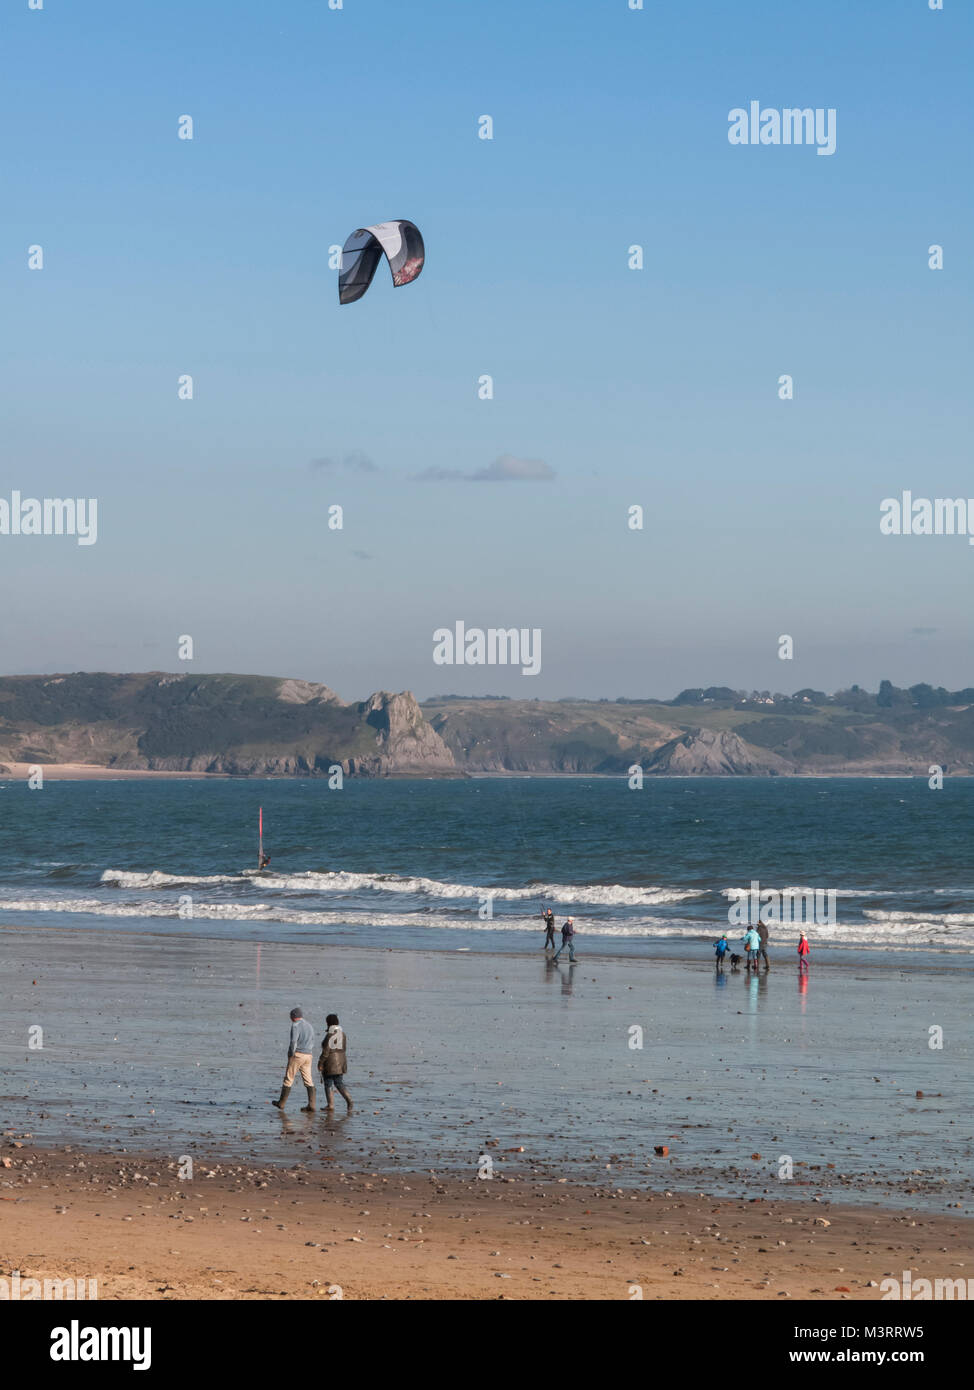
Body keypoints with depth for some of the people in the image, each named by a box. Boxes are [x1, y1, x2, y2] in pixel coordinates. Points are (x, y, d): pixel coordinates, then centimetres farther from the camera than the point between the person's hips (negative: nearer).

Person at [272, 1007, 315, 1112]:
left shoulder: (296, 1025, -9)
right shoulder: (309, 1026, 16)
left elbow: (293, 1041, -19)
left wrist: (290, 1055, -9)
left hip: (297, 1054, -7)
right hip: (308, 1056, 7)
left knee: (288, 1079, 3)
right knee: (308, 1081, 3)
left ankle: (282, 1103, 9)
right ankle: (311, 1104, -6)